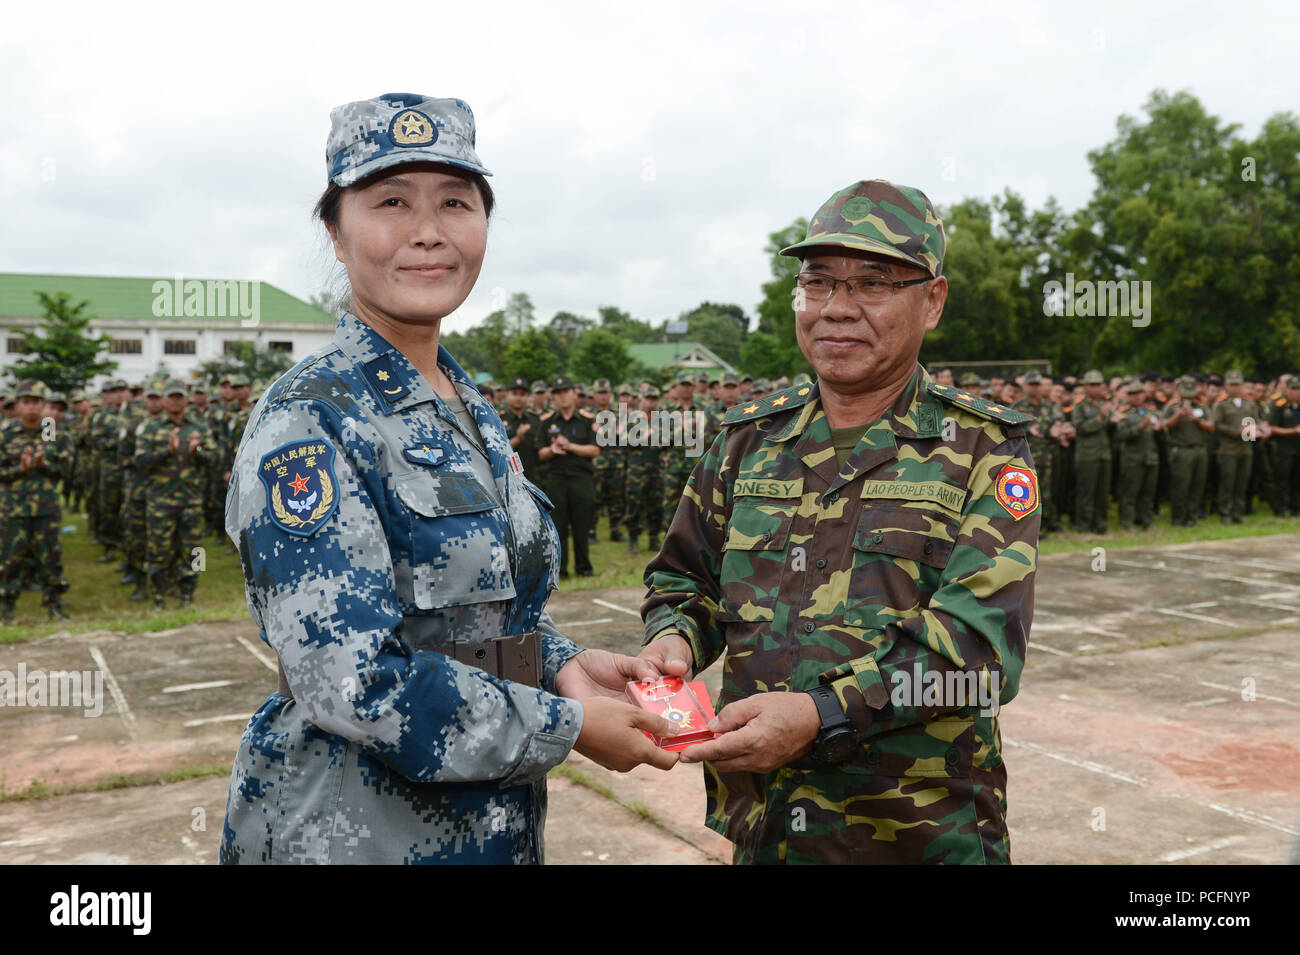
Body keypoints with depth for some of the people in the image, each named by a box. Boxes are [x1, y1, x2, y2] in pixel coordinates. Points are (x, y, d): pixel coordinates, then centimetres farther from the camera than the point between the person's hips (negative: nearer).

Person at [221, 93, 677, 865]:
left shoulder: (474, 411, 6)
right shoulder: (305, 423, -18)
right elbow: (352, 679, -25)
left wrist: (563, 663, -3)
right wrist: (570, 726, -19)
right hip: (351, 831, -7)